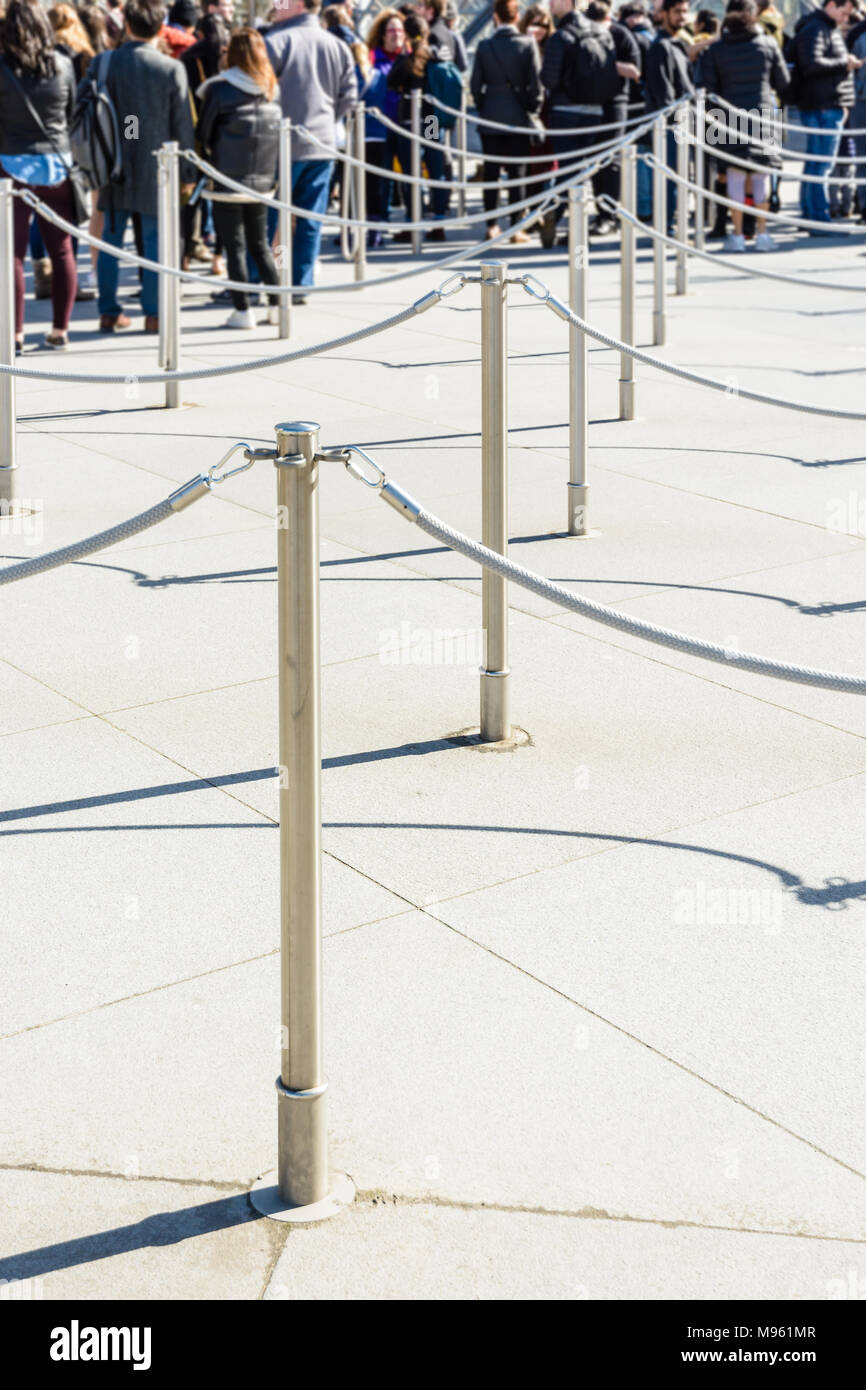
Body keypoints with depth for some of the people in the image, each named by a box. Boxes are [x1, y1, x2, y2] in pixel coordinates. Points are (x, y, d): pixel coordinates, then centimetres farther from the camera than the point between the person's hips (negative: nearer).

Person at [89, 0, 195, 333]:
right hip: (156, 167, -2)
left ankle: (109, 312, 11)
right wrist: (186, 172, 5)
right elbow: (182, 125, -3)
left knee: (112, 239, 9)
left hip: (116, 165, 2)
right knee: (154, 240, 4)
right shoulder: (172, 68, -7)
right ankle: (153, 314, 5)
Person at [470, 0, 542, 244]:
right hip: (518, 118, -1)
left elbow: (476, 84, -1)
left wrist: (483, 108, 13)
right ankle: (516, 229, 2)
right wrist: (532, 111, 6)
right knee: (517, 174, 3)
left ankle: (492, 226, 9)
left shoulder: (484, 47, -4)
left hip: (490, 117, 1)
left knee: (491, 173, 7)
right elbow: (536, 83, -7)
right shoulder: (528, 45, -7)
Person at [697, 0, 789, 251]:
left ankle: (737, 235, 4)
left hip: (730, 116, 0)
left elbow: (708, 87, -1)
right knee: (761, 174, 7)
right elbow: (783, 82, 6)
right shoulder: (768, 44, 0)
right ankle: (762, 234, 7)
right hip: (763, 112, 0)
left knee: (735, 175, 4)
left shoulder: (716, 49, -1)